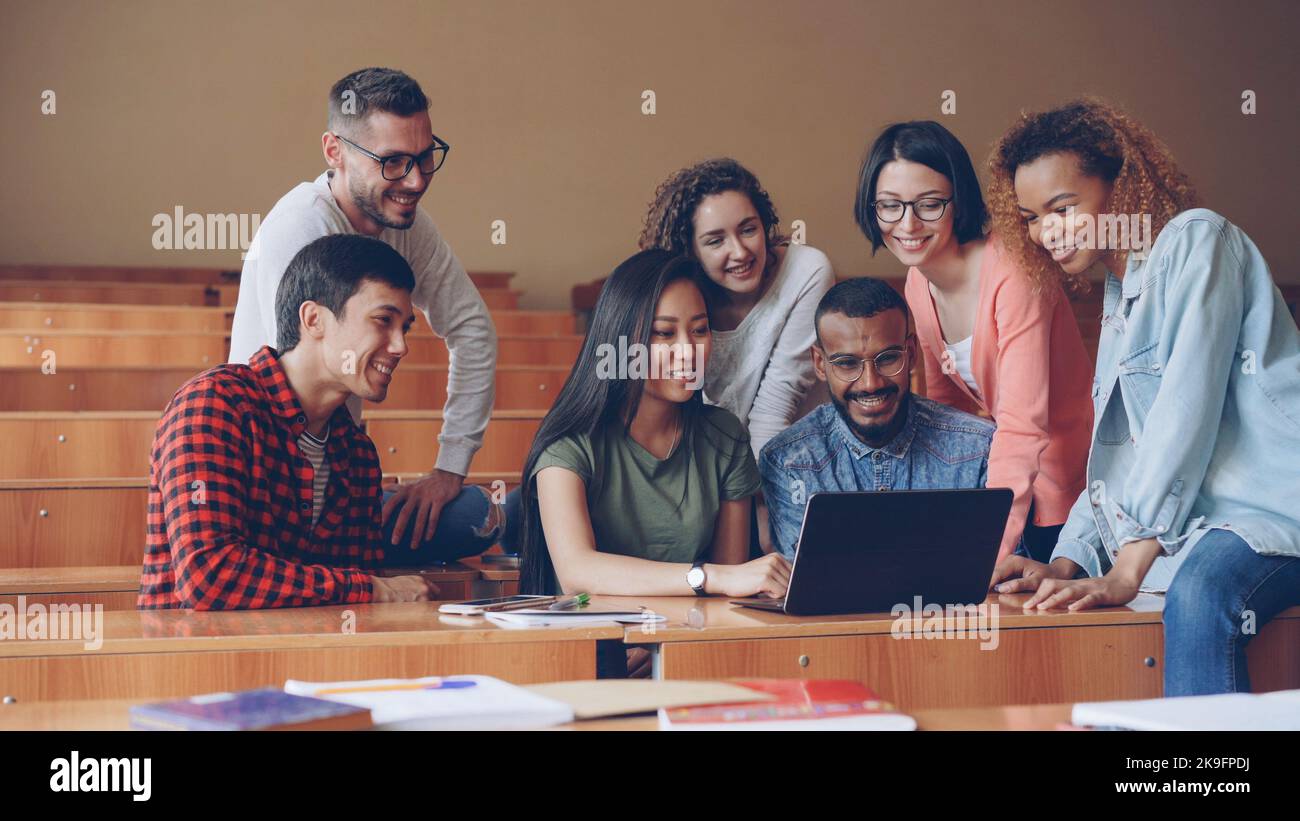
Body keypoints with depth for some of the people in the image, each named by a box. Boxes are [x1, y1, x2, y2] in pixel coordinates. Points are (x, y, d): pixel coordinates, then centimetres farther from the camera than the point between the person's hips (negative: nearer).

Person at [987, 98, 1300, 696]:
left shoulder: (1195, 240, -6)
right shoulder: (1119, 298, 21)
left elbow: (1189, 404, -17)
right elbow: (1119, 459, 19)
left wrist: (1126, 571, -21)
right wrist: (1067, 563, 1)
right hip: (1209, 522, 9)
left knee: (1200, 590, -37)